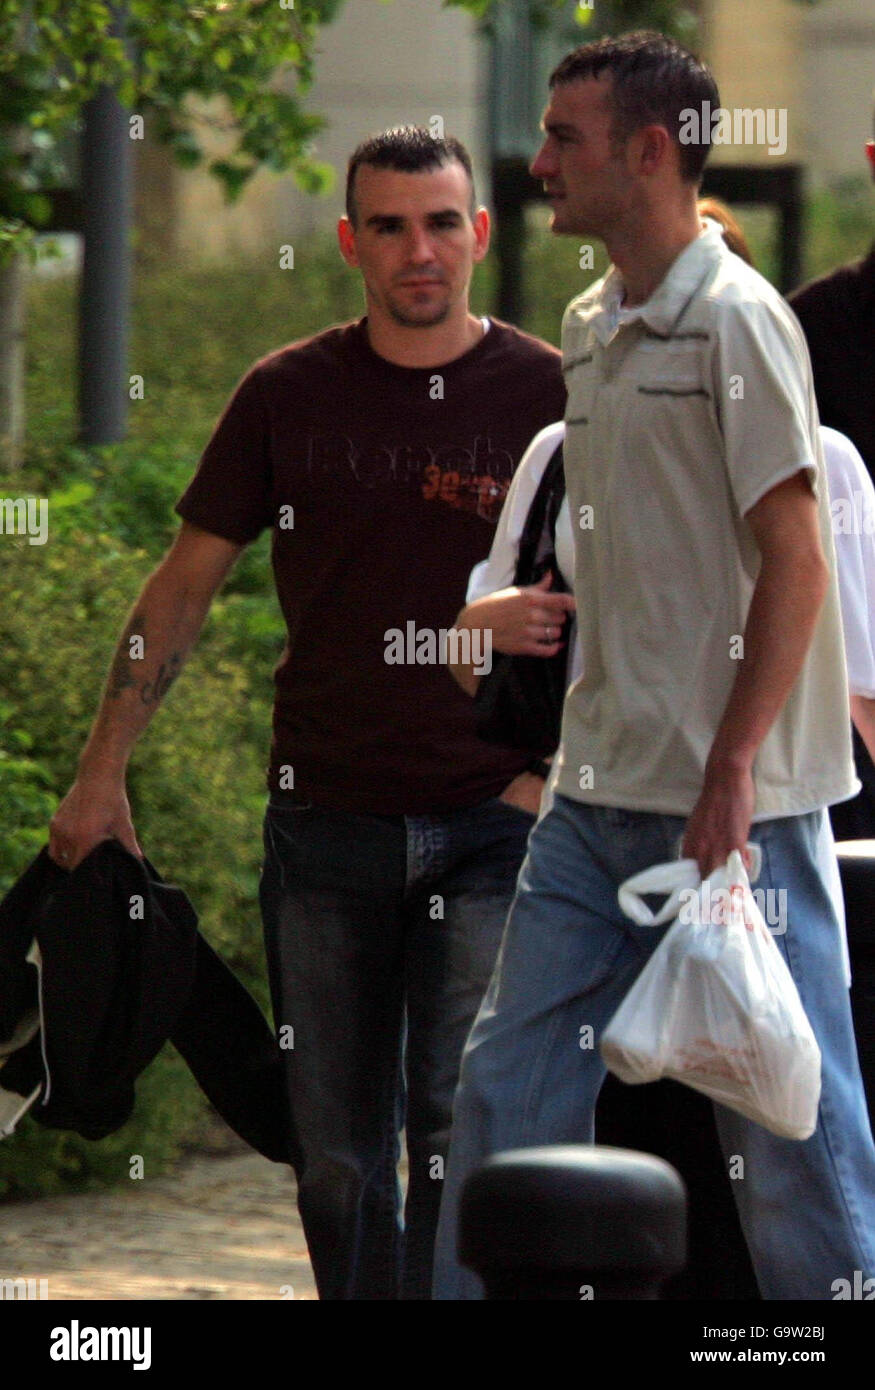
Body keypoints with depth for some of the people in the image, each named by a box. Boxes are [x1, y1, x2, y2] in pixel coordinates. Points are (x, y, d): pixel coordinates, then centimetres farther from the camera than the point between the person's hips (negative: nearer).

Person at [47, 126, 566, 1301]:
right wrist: (103, 771, 6)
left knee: (461, 1123, -10)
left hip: (490, 820, -2)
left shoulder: (553, 396, 0)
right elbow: (184, 586, 10)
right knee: (334, 1146, 7)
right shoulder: (288, 396, 4)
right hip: (324, 818, 2)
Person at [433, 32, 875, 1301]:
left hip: (732, 799, -8)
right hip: (598, 792, 8)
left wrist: (731, 769, -19)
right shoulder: (588, 329, 16)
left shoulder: (735, 319, -9)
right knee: (507, 1086, 6)